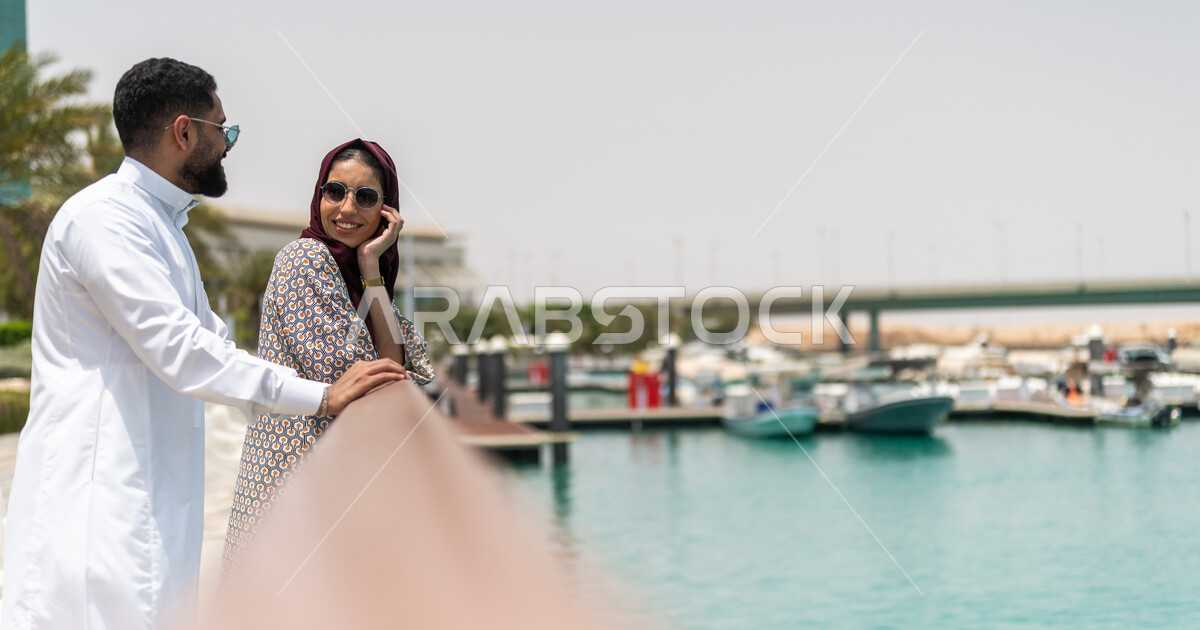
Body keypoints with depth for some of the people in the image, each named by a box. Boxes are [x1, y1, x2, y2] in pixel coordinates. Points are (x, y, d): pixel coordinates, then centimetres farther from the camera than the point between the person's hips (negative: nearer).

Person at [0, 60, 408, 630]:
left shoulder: (161, 223, 21)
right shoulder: (103, 218, -12)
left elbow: (211, 341, 27)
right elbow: (179, 350, -20)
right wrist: (321, 397, -17)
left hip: (149, 492, 10)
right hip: (95, 492, -10)